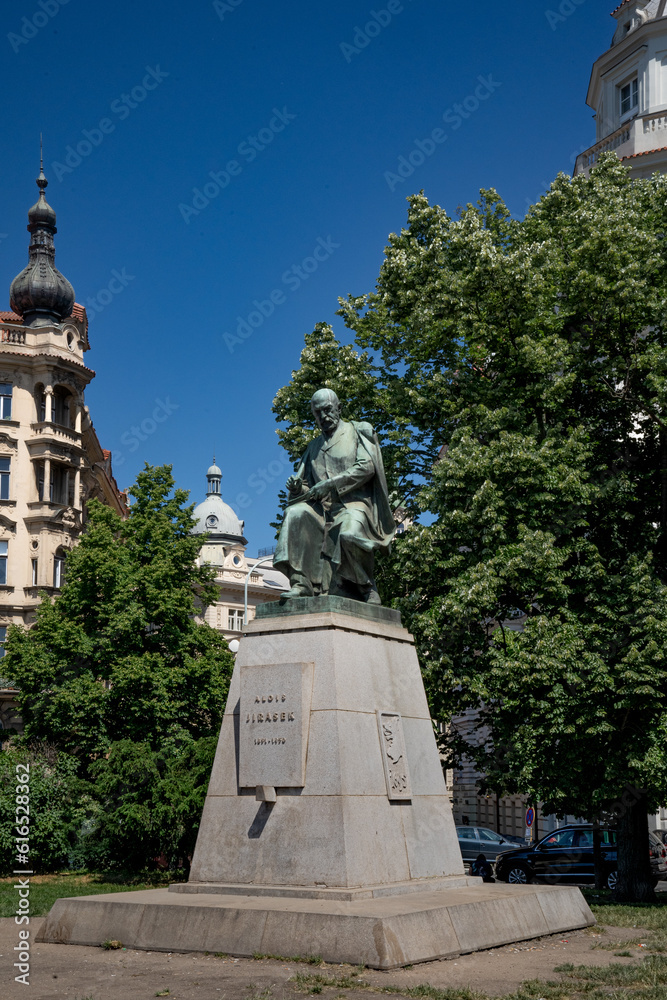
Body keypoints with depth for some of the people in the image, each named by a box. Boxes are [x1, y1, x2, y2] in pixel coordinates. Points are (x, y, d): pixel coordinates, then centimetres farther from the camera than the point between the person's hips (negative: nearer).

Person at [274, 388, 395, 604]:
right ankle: (301, 583, -32)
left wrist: (331, 483, -13)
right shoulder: (314, 447, 25)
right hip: (324, 506, 5)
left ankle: (367, 587, -14)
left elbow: (366, 467, -5)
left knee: (350, 533, -38)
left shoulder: (357, 431, 11)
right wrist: (296, 487, -6)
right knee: (295, 514, -27)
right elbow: (304, 483, 20)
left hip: (355, 501, -5)